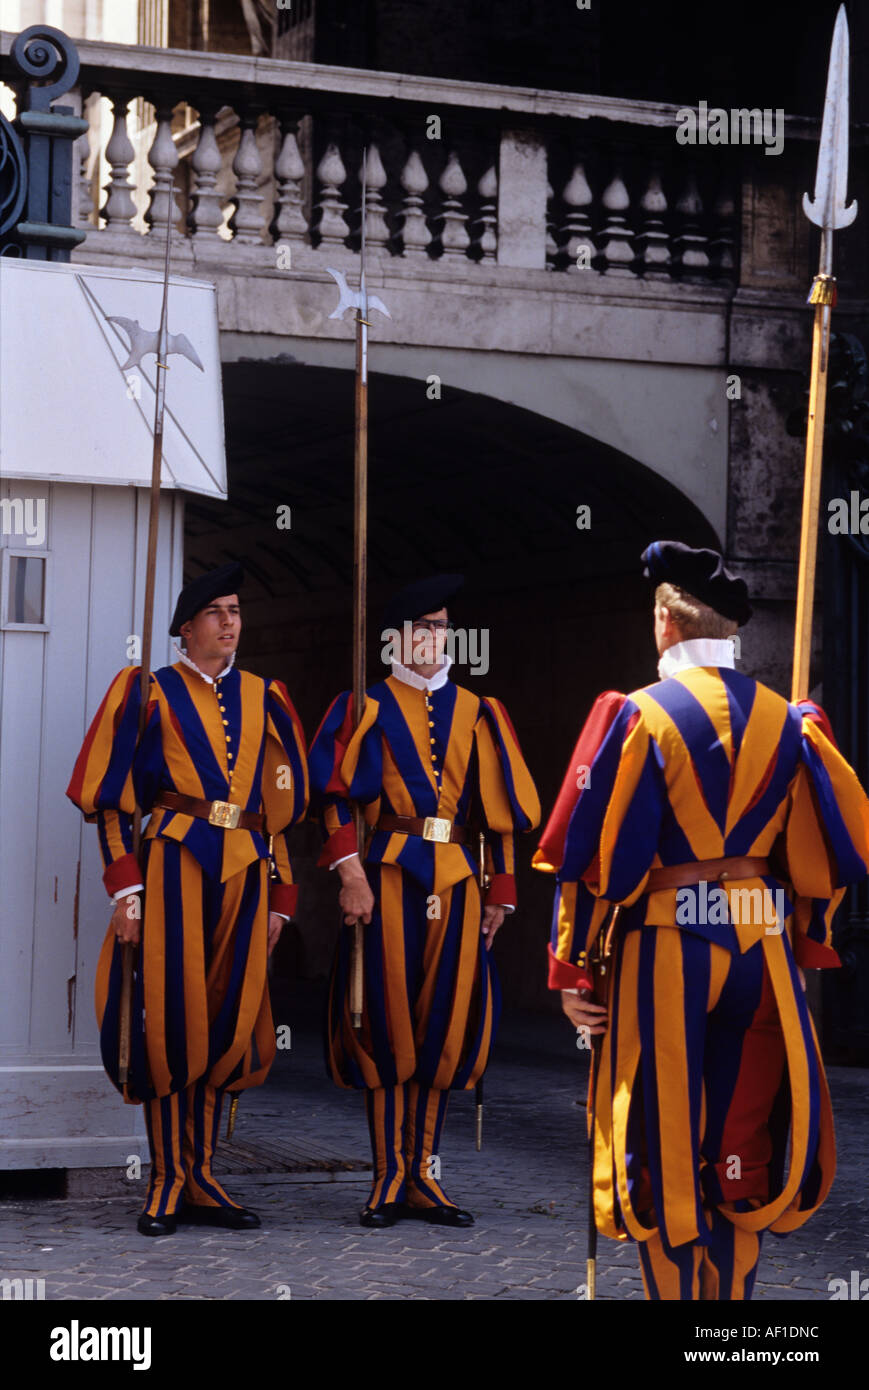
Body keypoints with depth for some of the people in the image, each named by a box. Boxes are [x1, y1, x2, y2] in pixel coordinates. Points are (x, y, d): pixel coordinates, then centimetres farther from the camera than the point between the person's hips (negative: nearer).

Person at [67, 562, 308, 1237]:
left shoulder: (262, 699, 15)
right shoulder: (151, 693, 3)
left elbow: (280, 803, 16)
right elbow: (111, 797, -2)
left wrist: (279, 896, 11)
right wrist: (126, 888, -11)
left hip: (244, 872, 4)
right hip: (174, 867, -4)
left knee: (225, 1023, 5)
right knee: (170, 1018, -4)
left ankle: (202, 1180, 12)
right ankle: (169, 1184, 3)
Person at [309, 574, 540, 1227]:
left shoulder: (476, 712, 15)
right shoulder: (367, 706, 5)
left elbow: (497, 807, 15)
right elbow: (337, 794, -3)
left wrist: (500, 891, 10)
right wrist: (350, 871, -15)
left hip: (457, 879, 3)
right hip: (387, 874, -3)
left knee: (446, 1025, 3)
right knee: (389, 1023, -2)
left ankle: (424, 1175, 11)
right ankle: (390, 1179, 4)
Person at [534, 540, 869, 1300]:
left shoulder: (638, 715, -9)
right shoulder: (787, 721, 3)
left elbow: (597, 852, -11)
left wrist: (572, 969, -4)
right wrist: (807, 942, 16)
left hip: (667, 951, -3)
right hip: (762, 949, 3)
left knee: (667, 1150, 6)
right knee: (746, 1149, 13)